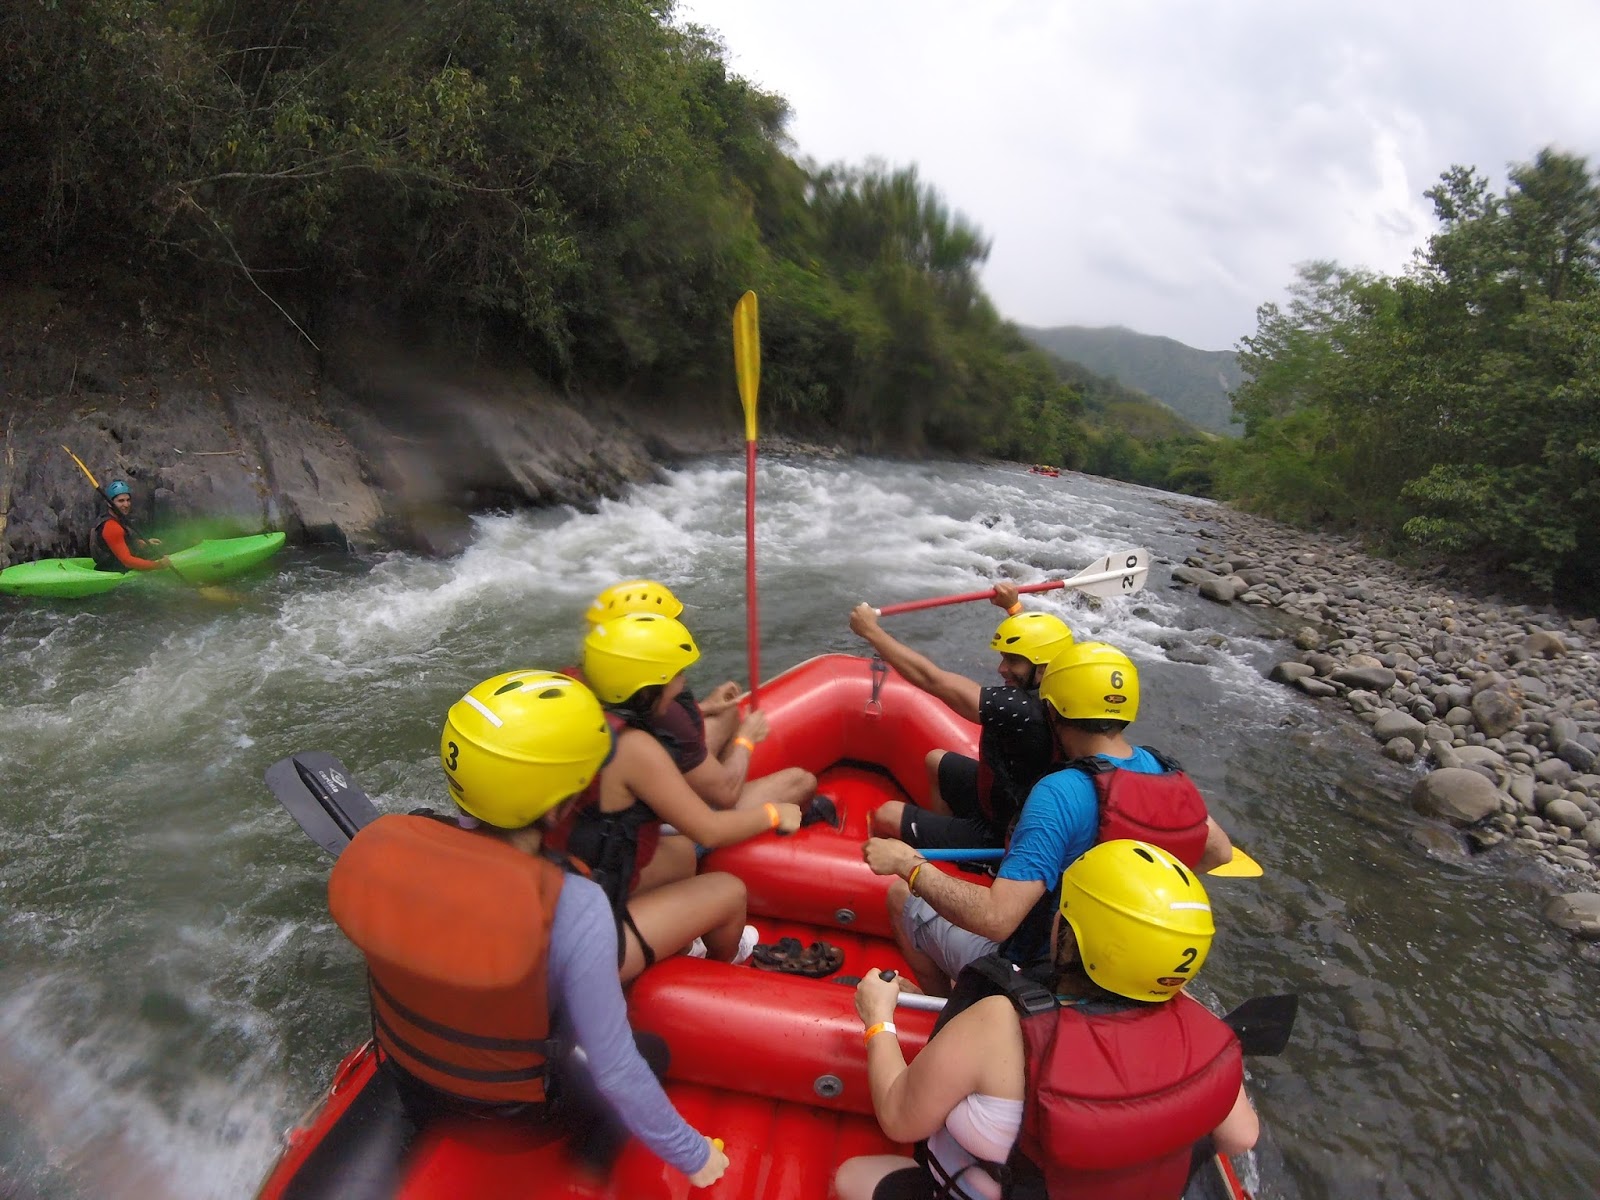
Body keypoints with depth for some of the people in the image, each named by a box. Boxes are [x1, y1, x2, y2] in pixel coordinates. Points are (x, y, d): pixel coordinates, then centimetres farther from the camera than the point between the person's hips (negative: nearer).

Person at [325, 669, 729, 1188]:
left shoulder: (380, 844, -24)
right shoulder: (574, 908, -38)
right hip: (510, 1101, -3)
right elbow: (616, 1074, -27)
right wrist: (694, 1155, -9)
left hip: (405, 1068, 4)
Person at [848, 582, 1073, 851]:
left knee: (887, 816, -2)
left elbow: (931, 679, -31)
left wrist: (870, 630, -22)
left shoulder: (1022, 710, -36)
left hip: (1001, 839, -9)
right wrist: (1014, 608, 25)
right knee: (936, 760, 26)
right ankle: (942, 838, 36)